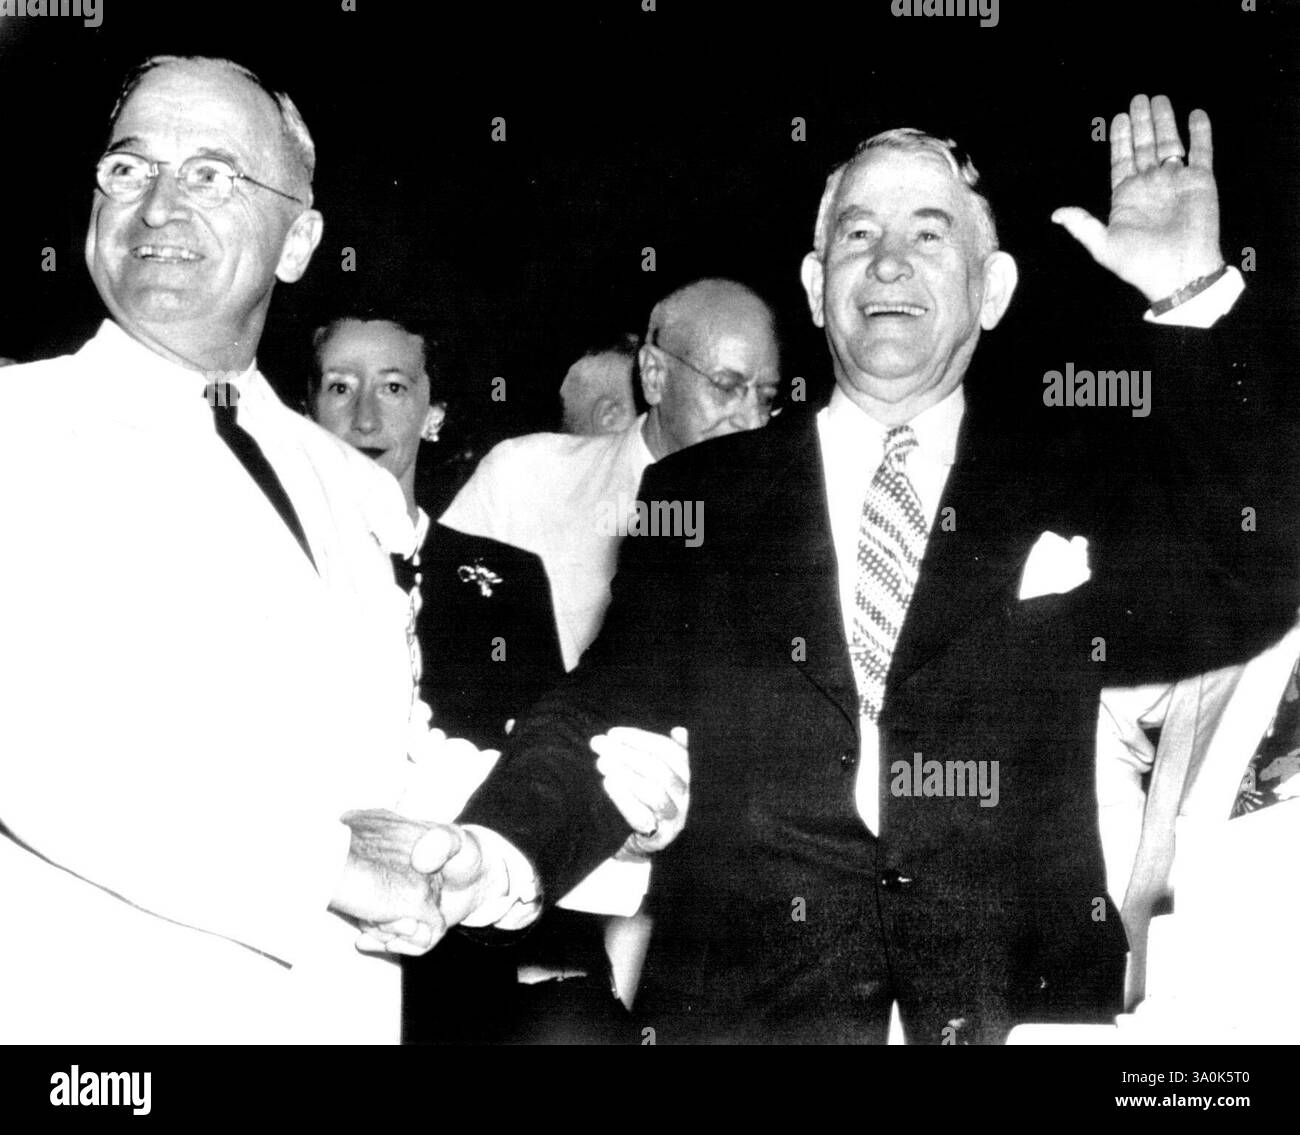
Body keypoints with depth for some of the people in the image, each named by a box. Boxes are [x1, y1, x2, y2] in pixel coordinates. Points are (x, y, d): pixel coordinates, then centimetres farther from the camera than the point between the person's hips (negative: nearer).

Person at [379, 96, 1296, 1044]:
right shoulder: (699, 492, 8)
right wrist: (510, 845, -20)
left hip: (1018, 997, 0)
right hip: (744, 984, 0)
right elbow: (614, 707, 2)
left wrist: (1193, 301, -12)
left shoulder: (1072, 482, 6)